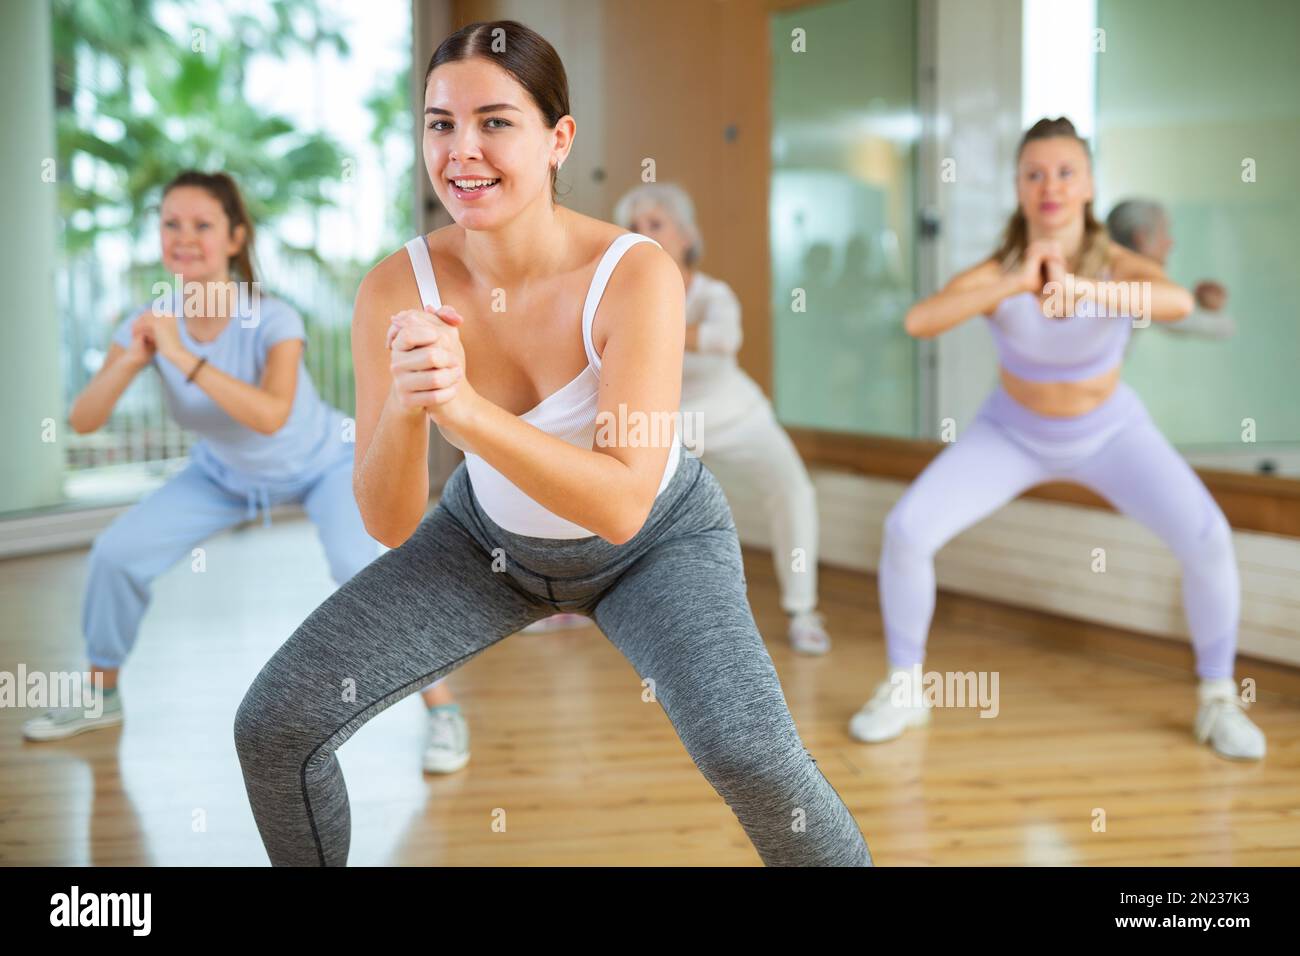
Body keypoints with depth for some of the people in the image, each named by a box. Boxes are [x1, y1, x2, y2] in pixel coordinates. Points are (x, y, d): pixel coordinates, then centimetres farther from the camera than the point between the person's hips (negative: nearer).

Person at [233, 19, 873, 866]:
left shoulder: (635, 273, -29)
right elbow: (389, 524, -19)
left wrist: (464, 407, -46)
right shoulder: (398, 288, -21)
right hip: (493, 537, 3)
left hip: (655, 541, -3)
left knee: (751, 756, -26)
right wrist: (404, 407, -40)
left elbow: (623, 503, -34)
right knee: (274, 724, -7)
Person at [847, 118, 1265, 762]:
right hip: (1013, 433, 0)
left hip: (1109, 432, 0)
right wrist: (1015, 285, -58)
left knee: (1207, 541, -20)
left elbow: (1179, 303, -52)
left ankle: (1217, 701, 3)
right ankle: (904, 690, 3)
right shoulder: (997, 273, -27)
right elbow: (918, 321, -46)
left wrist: (1080, 289, -69)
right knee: (905, 530, -18)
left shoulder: (1118, 265, -28)